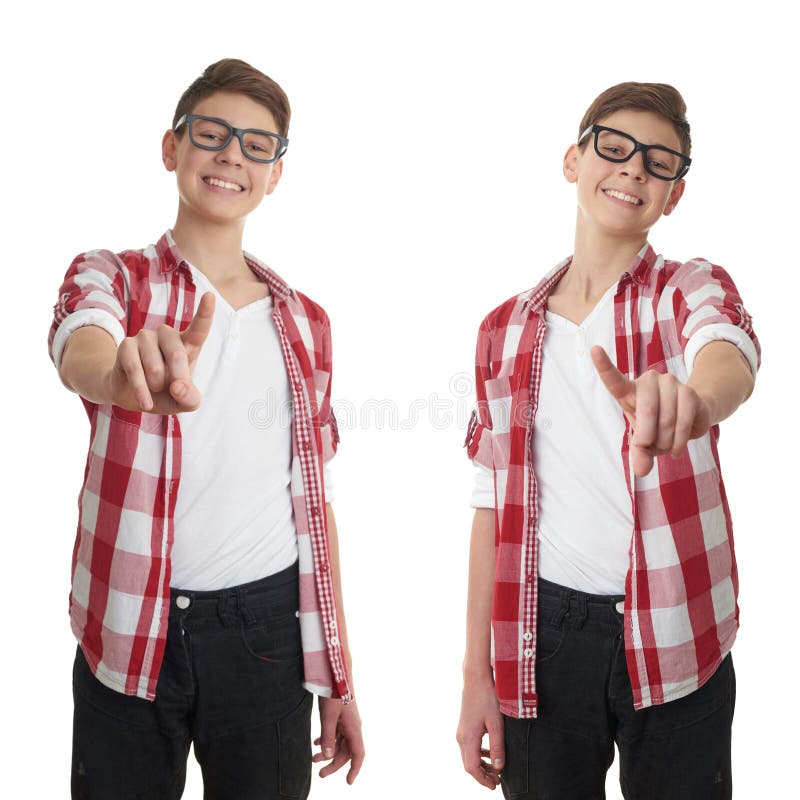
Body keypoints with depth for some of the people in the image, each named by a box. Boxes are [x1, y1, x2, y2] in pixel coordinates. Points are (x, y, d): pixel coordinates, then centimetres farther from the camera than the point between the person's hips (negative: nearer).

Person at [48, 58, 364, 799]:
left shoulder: (304, 321, 8)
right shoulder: (111, 277, 1)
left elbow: (312, 496, 9)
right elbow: (80, 354, -24)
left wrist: (339, 674, 7)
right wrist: (127, 375, -49)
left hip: (268, 626, 2)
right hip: (129, 630, -2)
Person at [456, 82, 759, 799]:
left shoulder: (692, 290, 0)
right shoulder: (506, 330, 5)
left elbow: (731, 357, -26)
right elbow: (493, 502, 5)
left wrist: (690, 399, -51)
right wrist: (476, 675, 2)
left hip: (675, 639, -1)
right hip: (542, 639, 2)